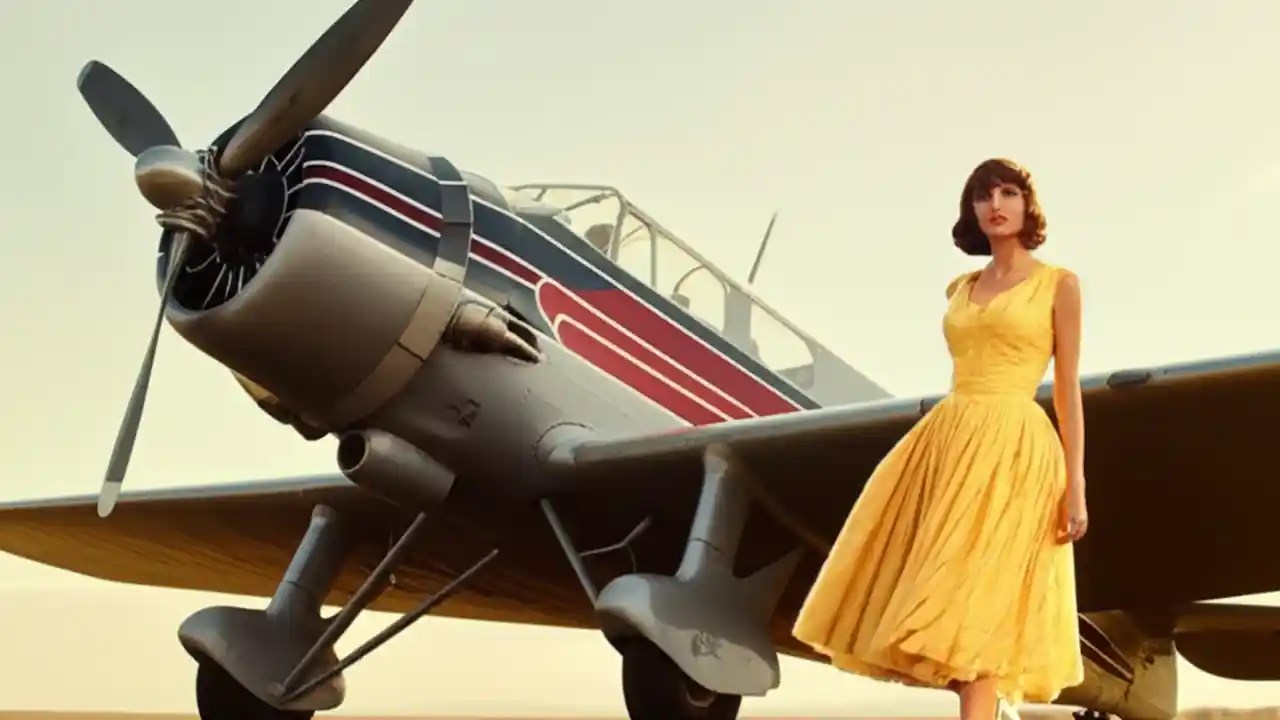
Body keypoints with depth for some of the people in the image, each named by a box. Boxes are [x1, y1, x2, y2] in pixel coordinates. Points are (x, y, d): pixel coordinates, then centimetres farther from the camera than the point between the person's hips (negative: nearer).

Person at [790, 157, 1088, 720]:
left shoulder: (1058, 283, 3)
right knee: (951, 602, 2)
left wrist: (1076, 487, -8)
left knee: (981, 604, -13)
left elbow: (1068, 390, -1)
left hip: (1013, 449, -6)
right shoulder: (960, 290, 17)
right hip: (947, 442, 6)